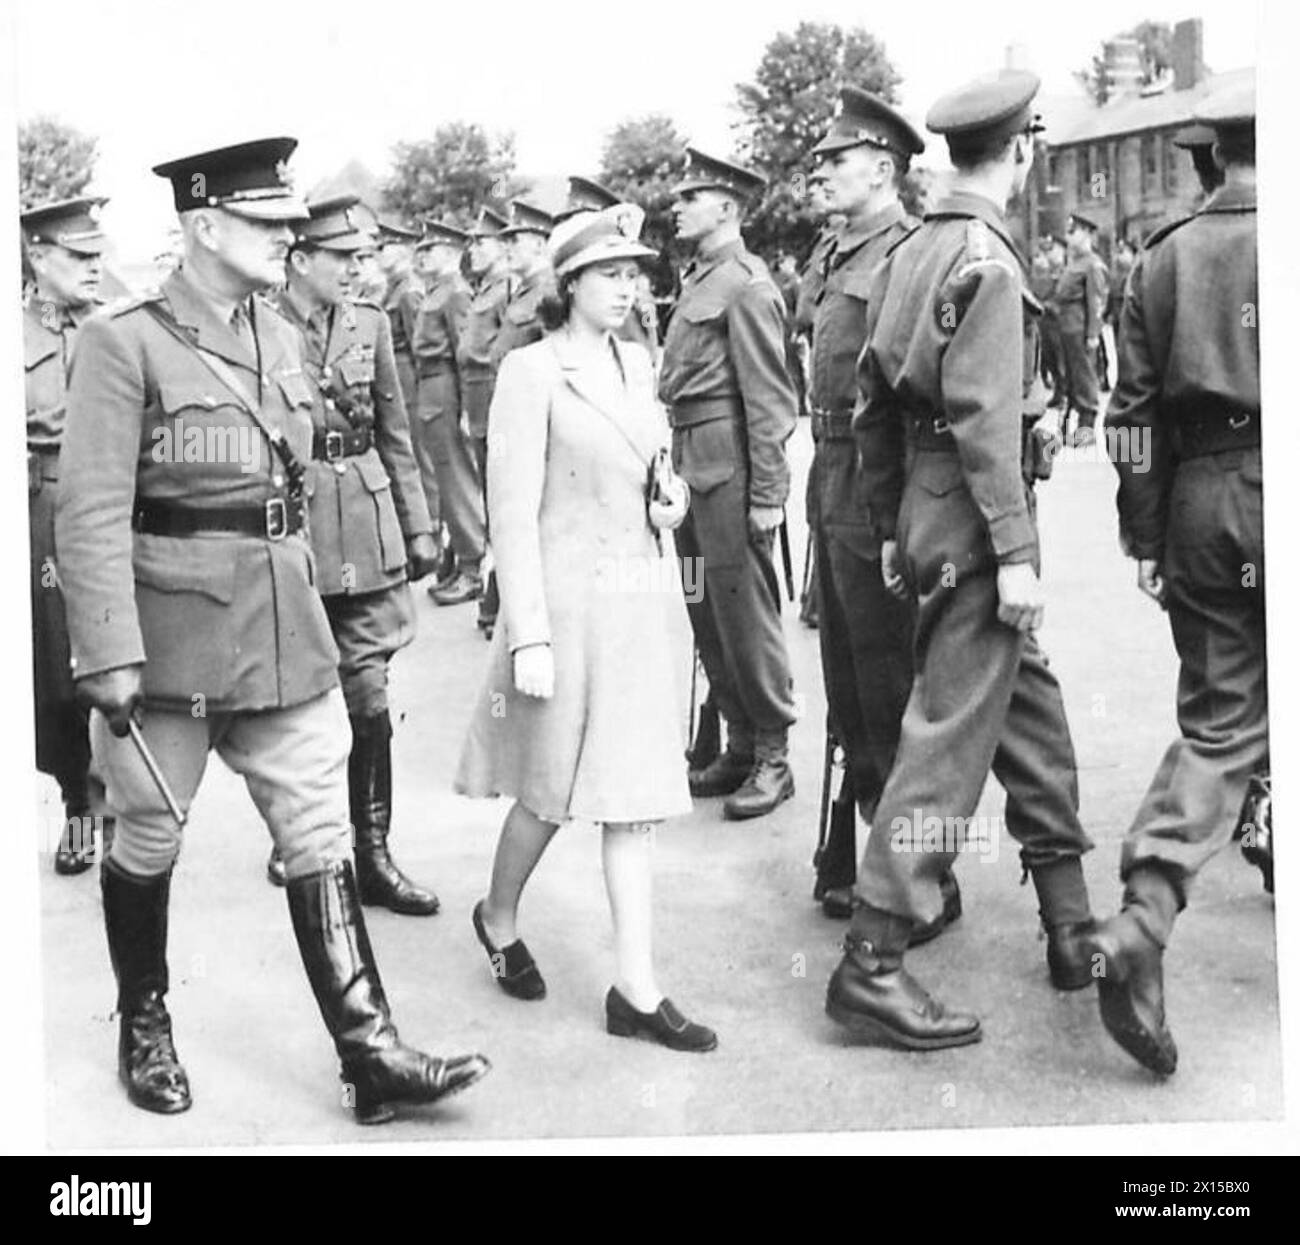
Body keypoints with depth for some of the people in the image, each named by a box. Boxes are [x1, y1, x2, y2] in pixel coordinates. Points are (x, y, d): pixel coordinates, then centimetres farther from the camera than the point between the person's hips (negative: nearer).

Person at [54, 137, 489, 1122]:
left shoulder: (278, 336, 10)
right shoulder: (126, 342, -11)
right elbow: (93, 515, -15)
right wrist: (110, 655, -20)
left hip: (287, 632, 6)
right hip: (171, 629, -5)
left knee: (322, 837, 2)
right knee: (148, 839, 11)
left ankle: (369, 1051, 5)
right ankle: (144, 1025, 32)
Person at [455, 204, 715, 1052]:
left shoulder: (637, 364, 9)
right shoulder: (532, 372, -11)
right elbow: (513, 513, -14)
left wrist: (672, 498, 2)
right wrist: (529, 638, -18)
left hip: (640, 600, 6)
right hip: (568, 599, -6)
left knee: (636, 790, 6)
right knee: (553, 789, 7)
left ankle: (637, 990, 11)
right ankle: (500, 918, 36)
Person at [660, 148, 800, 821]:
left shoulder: (744, 284, -11)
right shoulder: (698, 279, 15)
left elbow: (769, 397, -15)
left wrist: (766, 494, -17)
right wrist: (673, 468, 13)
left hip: (729, 465, -9)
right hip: (689, 463, 9)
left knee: (744, 607, -2)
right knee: (706, 610, 13)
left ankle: (773, 756, 9)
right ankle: (740, 745, 24)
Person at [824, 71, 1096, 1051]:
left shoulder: (907, 254, 12)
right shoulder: (986, 258, -15)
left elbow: (874, 405, 15)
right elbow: (986, 416, -22)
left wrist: (892, 529, 21)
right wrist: (1015, 554, -22)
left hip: (923, 513, 9)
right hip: (972, 520, -9)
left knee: (1031, 705, 17)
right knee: (952, 732, -6)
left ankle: (1072, 930, 27)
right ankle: (873, 965, -3)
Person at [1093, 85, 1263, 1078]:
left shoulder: (1165, 256, 7)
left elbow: (1134, 408, 7)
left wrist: (1145, 537, 11)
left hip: (1200, 497, 4)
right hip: (1271, 486, -3)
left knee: (1218, 718, 8)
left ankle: (1142, 921, -4)